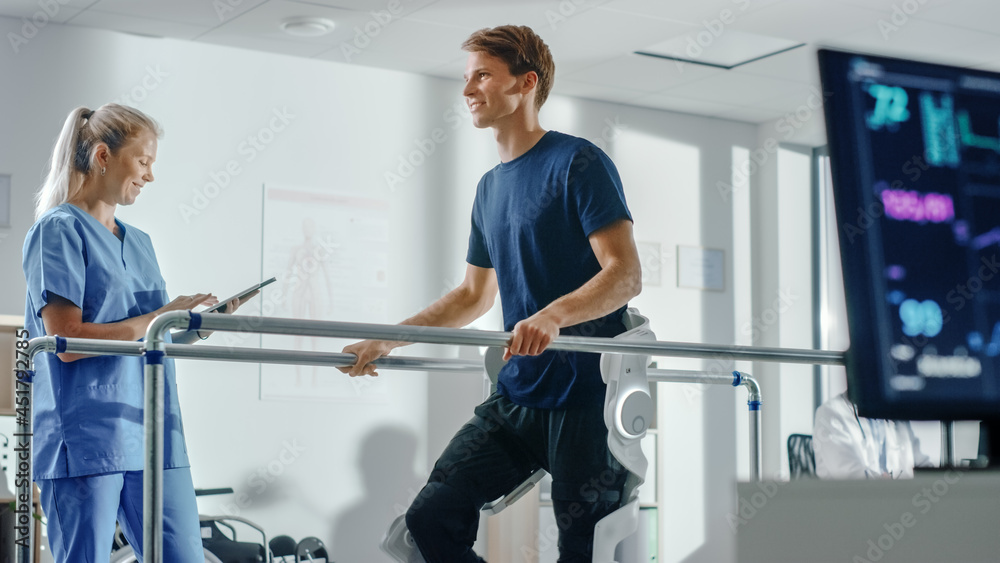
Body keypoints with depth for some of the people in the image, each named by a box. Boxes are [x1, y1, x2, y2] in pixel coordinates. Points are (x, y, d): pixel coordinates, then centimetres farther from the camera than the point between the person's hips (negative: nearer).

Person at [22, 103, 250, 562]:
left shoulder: (139, 243, 20)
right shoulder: (59, 230, -4)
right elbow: (68, 341, -14)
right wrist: (161, 317, -13)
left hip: (152, 438, 7)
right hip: (86, 440, -7)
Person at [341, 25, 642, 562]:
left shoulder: (578, 163, -7)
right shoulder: (490, 187, 17)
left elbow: (625, 275, -16)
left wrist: (554, 315, -33)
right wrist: (387, 340, 20)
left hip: (588, 395, -7)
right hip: (517, 396, 7)